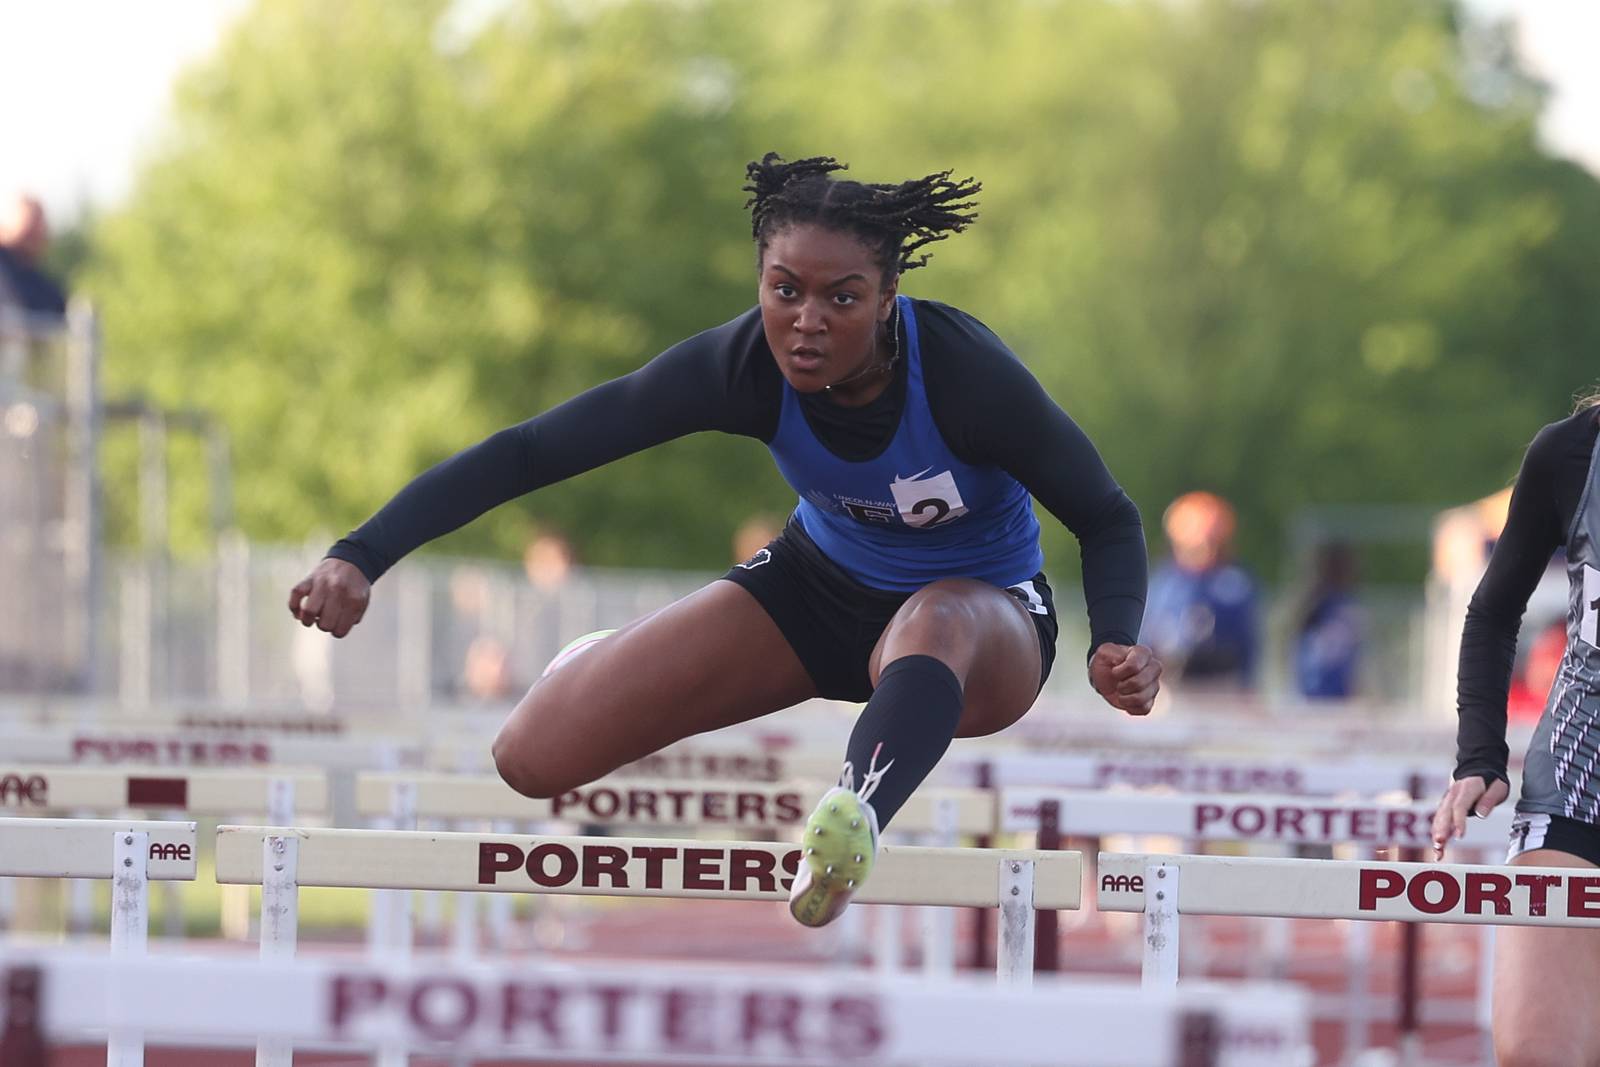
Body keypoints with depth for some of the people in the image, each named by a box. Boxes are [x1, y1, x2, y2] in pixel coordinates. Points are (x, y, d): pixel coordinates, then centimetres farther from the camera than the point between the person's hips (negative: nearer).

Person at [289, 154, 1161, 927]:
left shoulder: (962, 372, -30)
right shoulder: (745, 366, -23)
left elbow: (1105, 518, -18)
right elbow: (529, 453, -20)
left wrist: (1116, 644, -39)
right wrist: (361, 557, -31)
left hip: (985, 617, -4)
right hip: (820, 587, 4)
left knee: (934, 627, -44)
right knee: (534, 758, -7)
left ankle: (854, 815, -74)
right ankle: (612, 667, 30)